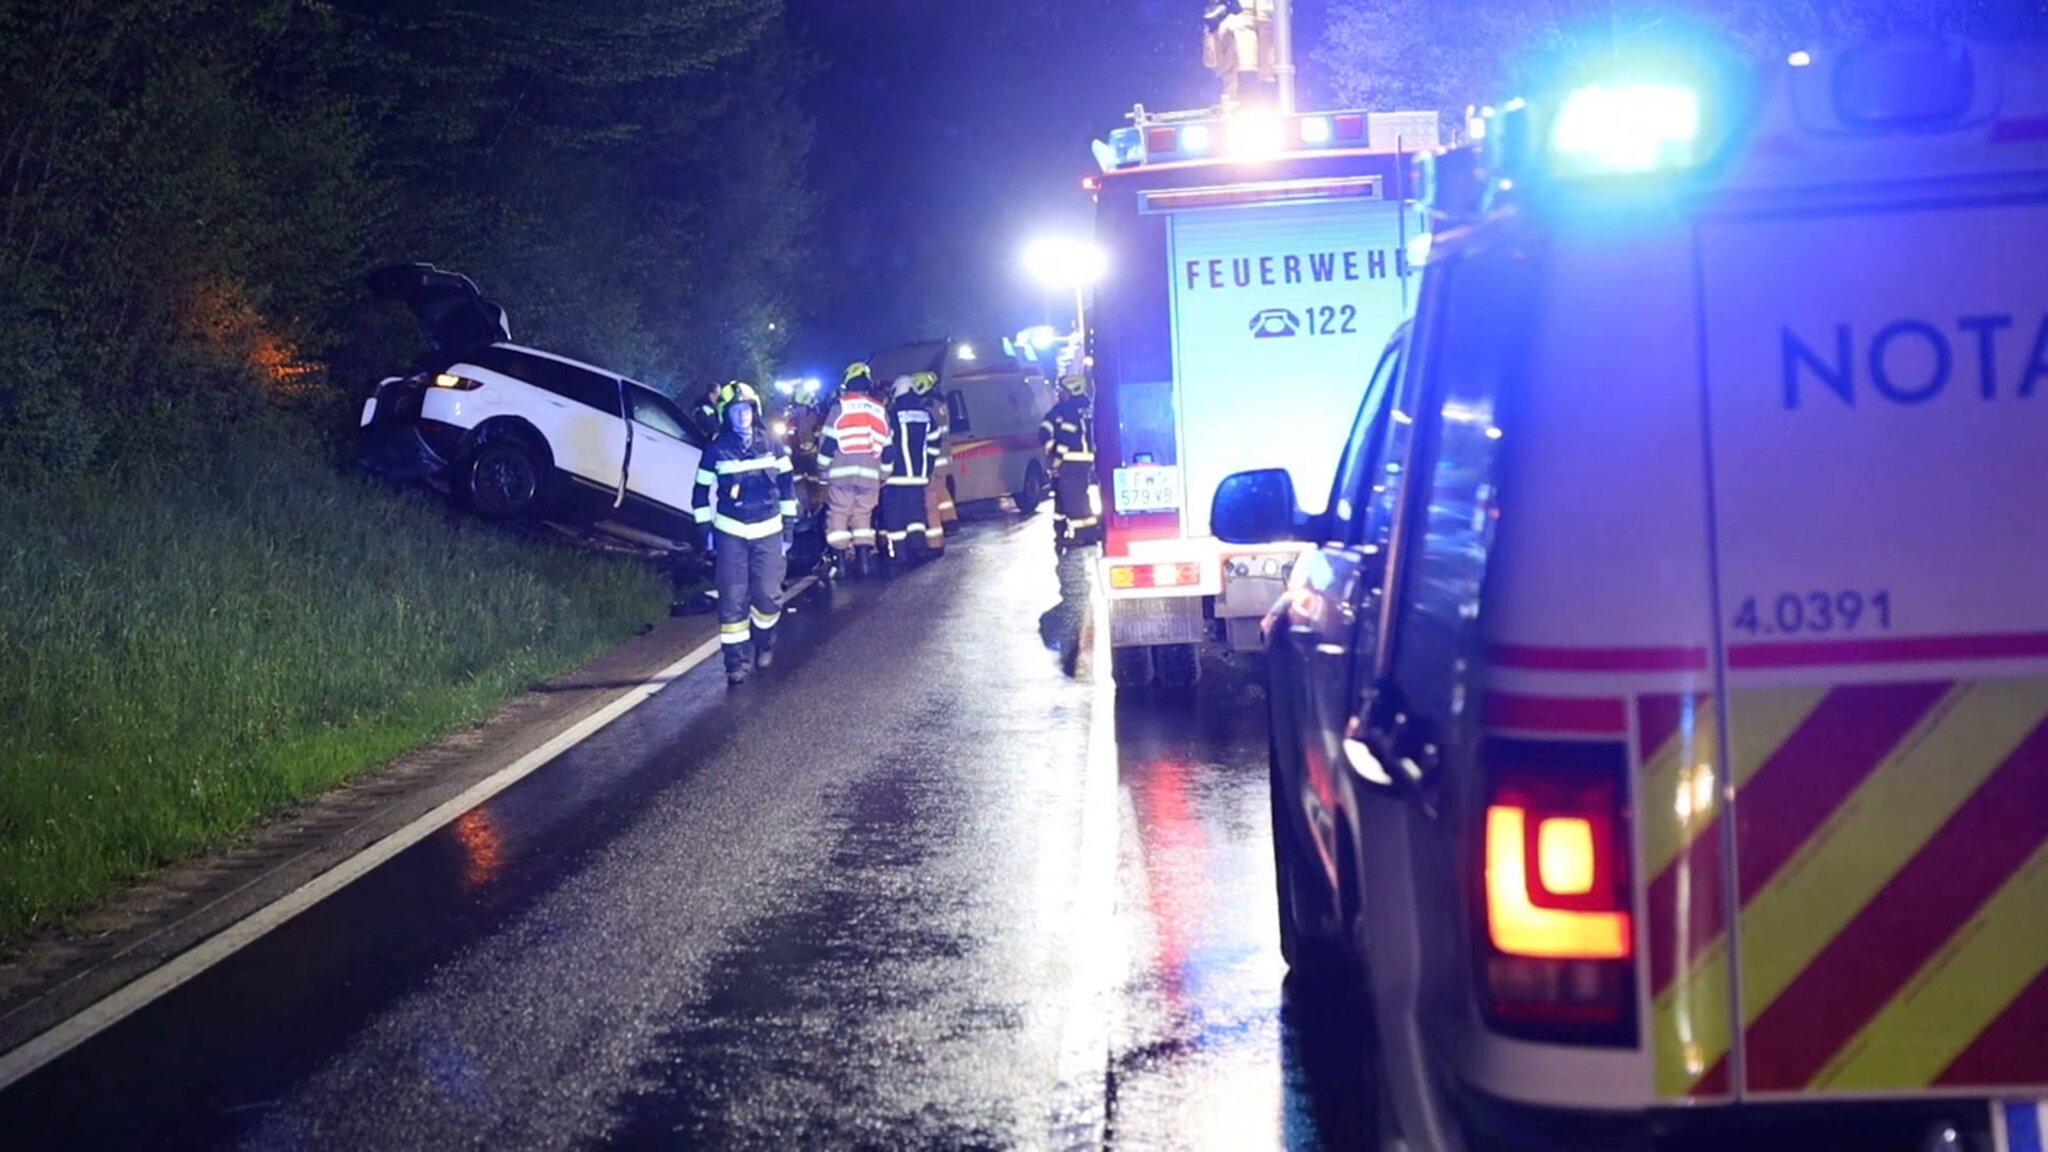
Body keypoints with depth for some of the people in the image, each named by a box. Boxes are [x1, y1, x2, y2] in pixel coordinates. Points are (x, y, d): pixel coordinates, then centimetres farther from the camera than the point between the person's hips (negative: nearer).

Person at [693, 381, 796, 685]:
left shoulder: (771, 446, 3)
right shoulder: (717, 450, -1)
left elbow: (787, 485, 10)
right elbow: (701, 491, 6)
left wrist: (788, 526, 9)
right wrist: (706, 531, 3)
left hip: (768, 532, 1)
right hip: (730, 533, -1)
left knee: (768, 596, -1)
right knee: (732, 600, -5)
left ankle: (764, 645, 26)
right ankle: (737, 662, 1)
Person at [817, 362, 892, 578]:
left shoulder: (841, 407, 0)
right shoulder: (880, 410, 14)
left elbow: (828, 441, -3)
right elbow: (887, 447, 15)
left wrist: (822, 469, 5)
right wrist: (883, 475, 22)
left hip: (842, 473, -4)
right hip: (870, 475, 4)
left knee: (838, 515, 2)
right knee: (863, 516, 12)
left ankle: (842, 558, -6)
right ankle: (865, 558, 3)